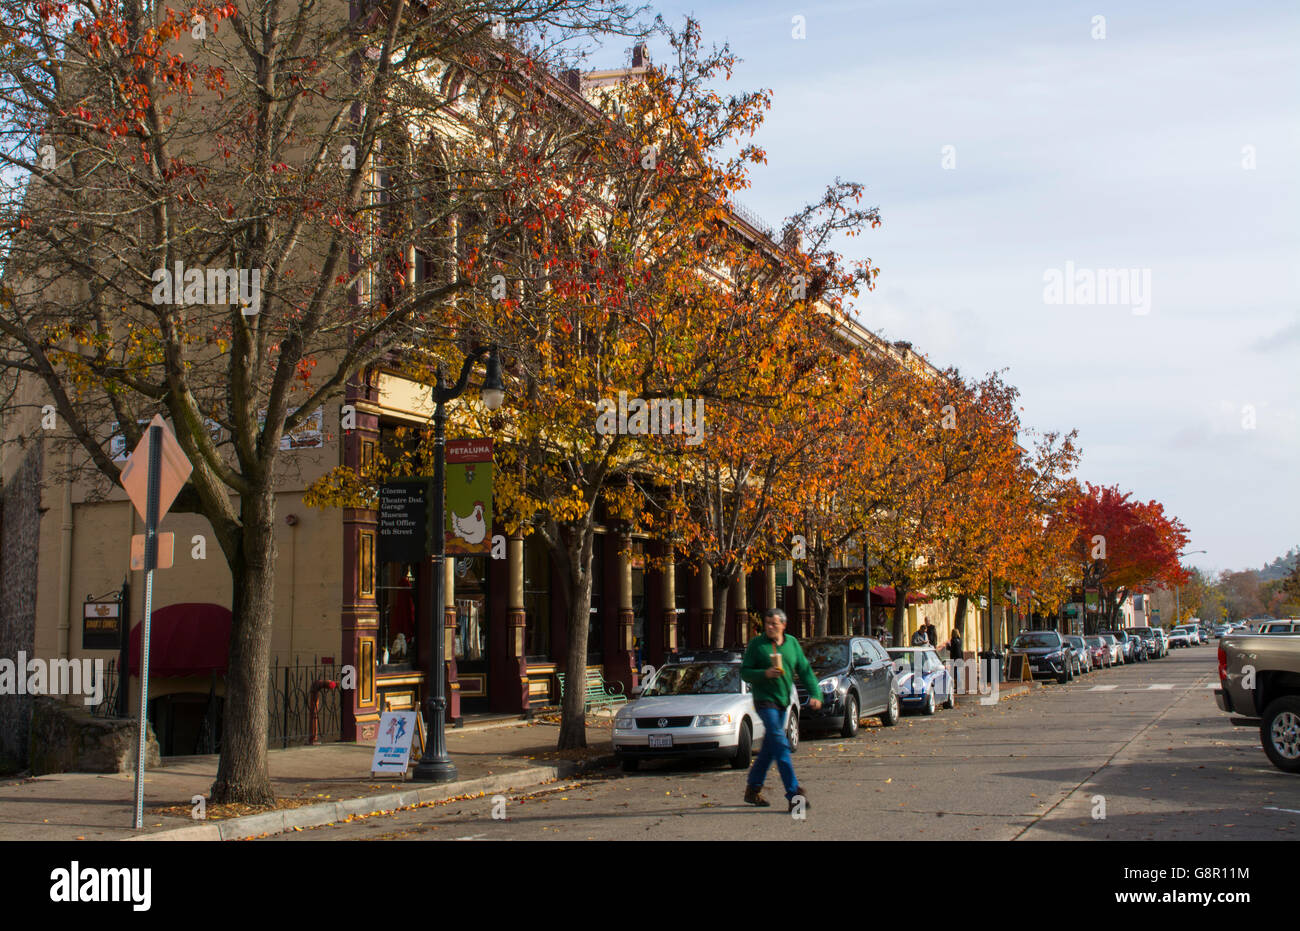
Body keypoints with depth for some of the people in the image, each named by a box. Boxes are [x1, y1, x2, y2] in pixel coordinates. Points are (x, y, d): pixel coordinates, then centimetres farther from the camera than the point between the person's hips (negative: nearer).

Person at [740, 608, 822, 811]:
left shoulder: (792, 643, 9)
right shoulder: (756, 644, -3)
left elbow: (805, 670, 11)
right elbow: (745, 672, -3)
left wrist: (814, 694, -1)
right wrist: (765, 674, -20)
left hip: (783, 701, 6)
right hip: (765, 700, -6)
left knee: (770, 748, 11)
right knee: (780, 745, -15)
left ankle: (752, 789, 26)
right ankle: (794, 794, -19)